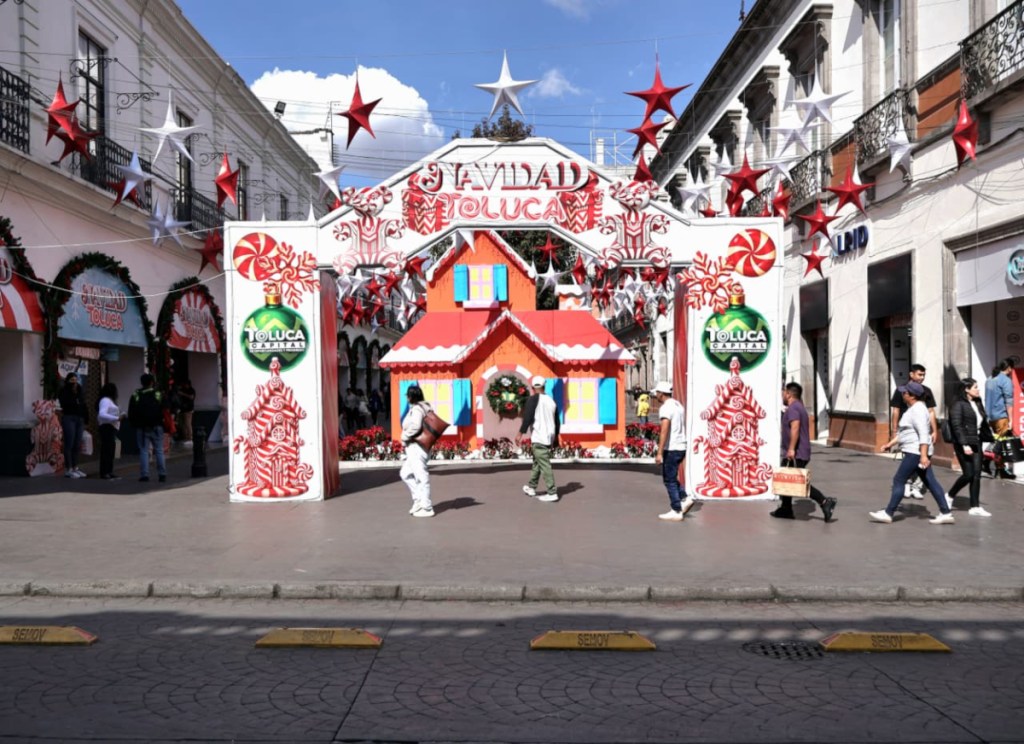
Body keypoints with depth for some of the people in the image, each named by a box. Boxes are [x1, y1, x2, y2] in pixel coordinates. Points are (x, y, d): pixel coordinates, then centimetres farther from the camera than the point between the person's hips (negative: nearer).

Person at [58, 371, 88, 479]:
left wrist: (85, 419, 10)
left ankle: (75, 468, 15)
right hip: (69, 418, -6)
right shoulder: (64, 391, -2)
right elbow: (64, 403, -19)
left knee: (77, 445, 8)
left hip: (79, 419, 6)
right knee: (69, 444, -7)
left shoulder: (79, 391, 16)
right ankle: (68, 470, -4)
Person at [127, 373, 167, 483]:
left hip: (141, 428, 0)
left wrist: (135, 424, 12)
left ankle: (144, 475, -2)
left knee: (143, 451, 3)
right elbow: (164, 411, -3)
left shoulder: (135, 396, 0)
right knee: (159, 450, 5)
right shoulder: (158, 394, -4)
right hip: (156, 427, 0)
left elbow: (131, 413, 1)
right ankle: (162, 474, 2)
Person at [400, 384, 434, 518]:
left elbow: (415, 426, -30)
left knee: (421, 477, -4)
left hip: (416, 447, -11)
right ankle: (419, 499, 19)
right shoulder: (424, 407, 14)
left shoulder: (416, 409, -15)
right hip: (414, 448, 11)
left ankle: (426, 508, 2)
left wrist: (405, 437, -15)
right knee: (405, 473, 19)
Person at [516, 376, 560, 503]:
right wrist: (556, 437, 29)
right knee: (537, 463, 20)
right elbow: (557, 421, 19)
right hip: (549, 437, 8)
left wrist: (521, 433, -15)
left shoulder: (533, 399, -7)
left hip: (539, 438, -8)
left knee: (544, 465, -8)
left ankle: (552, 493, -10)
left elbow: (527, 417, -18)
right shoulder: (551, 400, 13)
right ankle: (531, 487, 30)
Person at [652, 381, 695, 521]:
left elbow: (664, 431, -23)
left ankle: (676, 511, 2)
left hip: (671, 449, -9)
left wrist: (659, 453, -24)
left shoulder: (665, 407, -15)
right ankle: (685, 498, 9)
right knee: (671, 477, 20)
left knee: (669, 480, 0)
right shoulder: (678, 405, 14)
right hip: (681, 447, 9)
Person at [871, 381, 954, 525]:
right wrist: (890, 443, 21)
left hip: (916, 452, -11)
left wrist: (924, 455, -29)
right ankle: (945, 513, 11)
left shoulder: (918, 410, -16)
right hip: (916, 452, 11)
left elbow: (924, 434, -24)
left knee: (898, 480, -5)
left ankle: (888, 513, -1)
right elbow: (903, 432, 24)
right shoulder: (912, 409, 16)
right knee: (930, 482, 10)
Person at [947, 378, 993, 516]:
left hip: (976, 443, 7)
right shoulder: (958, 405, -10)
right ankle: (950, 496, 15)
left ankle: (975, 507, 7)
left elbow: (983, 424, 15)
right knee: (968, 474, -7)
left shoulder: (977, 404, 13)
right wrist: (964, 445, -21)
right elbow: (957, 426, -16)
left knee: (976, 475, 4)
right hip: (964, 444, -7)